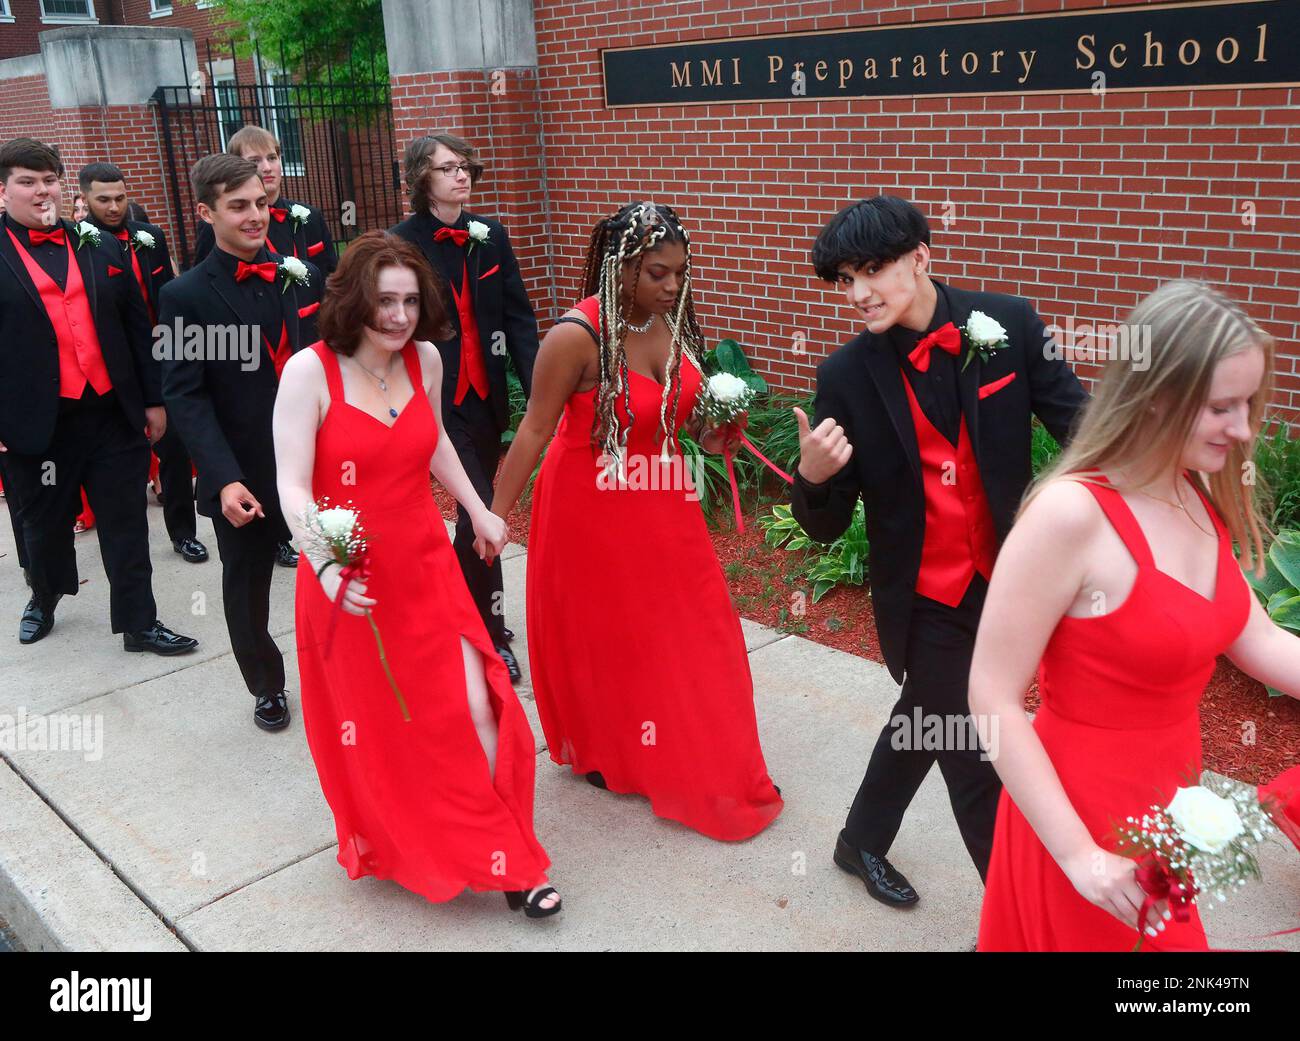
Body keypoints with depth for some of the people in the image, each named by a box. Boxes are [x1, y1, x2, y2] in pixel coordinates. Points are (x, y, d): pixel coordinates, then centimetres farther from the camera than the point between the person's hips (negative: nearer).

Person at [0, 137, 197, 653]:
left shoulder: (100, 248, 8)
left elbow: (136, 326, 10)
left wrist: (152, 398, 9)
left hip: (114, 414, 2)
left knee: (127, 525, 6)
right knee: (45, 525, 16)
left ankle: (138, 623, 17)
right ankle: (43, 601, 42)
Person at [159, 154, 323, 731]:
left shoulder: (302, 277, 3)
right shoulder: (184, 296, -7)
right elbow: (186, 396, -11)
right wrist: (224, 480, -21)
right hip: (244, 477, -1)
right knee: (248, 590, 15)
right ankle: (267, 687, 38)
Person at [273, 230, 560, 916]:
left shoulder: (424, 359, -1)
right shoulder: (309, 372, -15)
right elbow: (293, 488, -19)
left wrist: (478, 510, 21)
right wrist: (325, 566, -33)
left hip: (426, 570, 3)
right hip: (348, 585, -3)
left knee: (474, 710, -3)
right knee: (375, 729, 14)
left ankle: (506, 859, 14)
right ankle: (391, 847, 40)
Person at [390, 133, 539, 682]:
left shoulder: (490, 235, 5)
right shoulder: (401, 244, -8)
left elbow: (518, 316, 2)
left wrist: (538, 386, -8)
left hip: (487, 394, 5)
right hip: (437, 397, -5)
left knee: (476, 506, 15)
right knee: (478, 508, -8)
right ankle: (491, 630, 6)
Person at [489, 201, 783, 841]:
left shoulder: (675, 320, -4)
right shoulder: (578, 335, -23)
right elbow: (535, 429, -16)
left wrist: (710, 434, -10)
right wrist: (496, 514, -14)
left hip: (663, 506, 6)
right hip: (591, 511, -5)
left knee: (688, 632, 12)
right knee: (598, 637, 13)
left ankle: (697, 762, 33)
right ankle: (602, 754, 38)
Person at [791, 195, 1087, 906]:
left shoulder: (1008, 324, -12)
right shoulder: (846, 377, -15)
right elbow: (825, 525, -10)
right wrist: (813, 476, -33)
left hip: (1005, 581, 4)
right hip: (924, 602, -3)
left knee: (925, 721, 24)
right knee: (972, 762, 4)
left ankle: (862, 842, 51)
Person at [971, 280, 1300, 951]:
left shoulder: (1202, 501, 0)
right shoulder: (1071, 514, -26)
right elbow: (992, 699, -24)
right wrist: (1079, 854, -23)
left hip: (1169, 807, 8)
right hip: (1087, 815, -8)